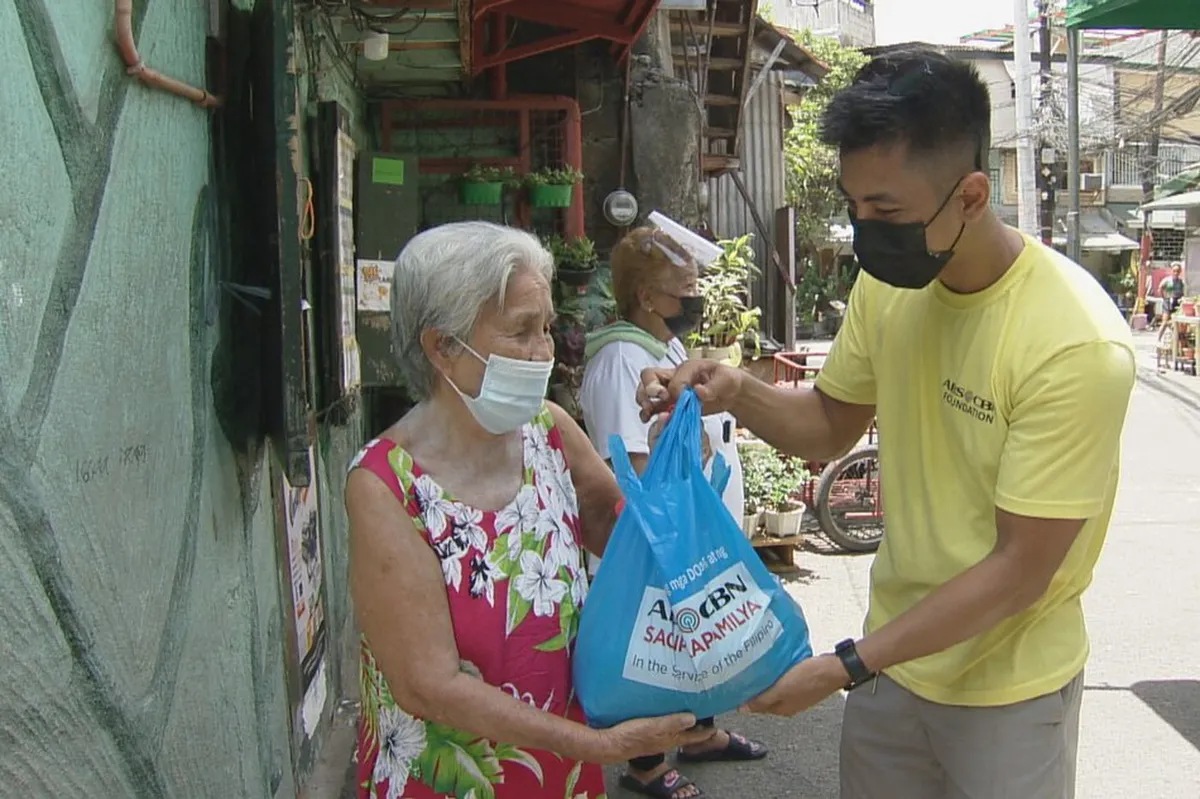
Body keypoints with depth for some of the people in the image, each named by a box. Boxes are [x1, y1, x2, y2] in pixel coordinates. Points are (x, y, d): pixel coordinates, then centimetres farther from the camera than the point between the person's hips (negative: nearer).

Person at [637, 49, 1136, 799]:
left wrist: (846, 667, -20)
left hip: (1006, 688, -5)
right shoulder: (886, 285, -8)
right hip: (894, 654, 5)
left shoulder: (1076, 345, -26)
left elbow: (1019, 572, -22)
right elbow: (832, 423, 7)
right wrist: (736, 393, -13)